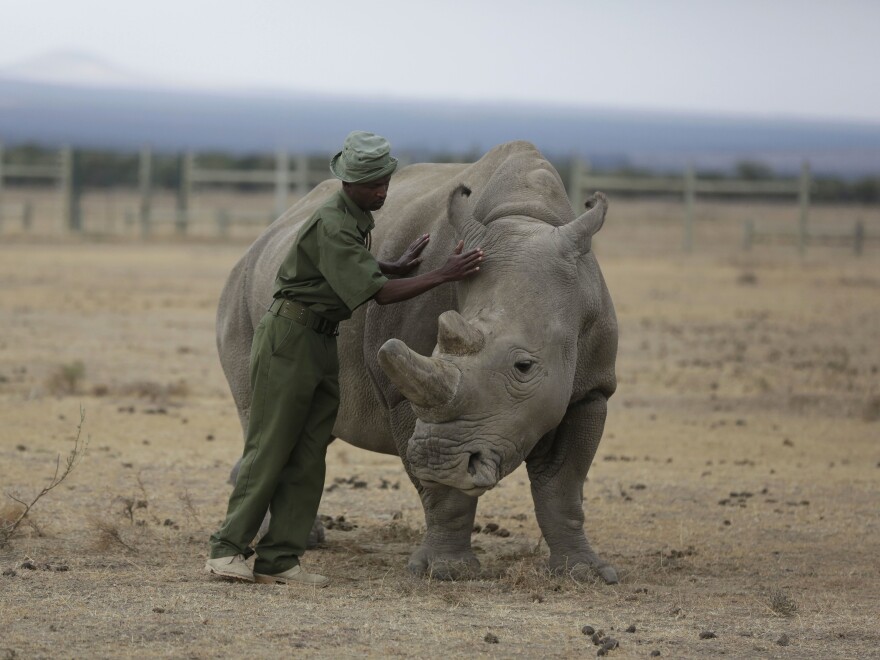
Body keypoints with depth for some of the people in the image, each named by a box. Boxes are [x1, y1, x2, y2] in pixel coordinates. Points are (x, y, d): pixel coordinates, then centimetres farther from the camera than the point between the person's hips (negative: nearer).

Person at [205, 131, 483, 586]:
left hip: (324, 343, 9)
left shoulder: (358, 219, 9)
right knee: (270, 448, -7)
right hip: (290, 336, -9)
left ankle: (278, 559, 0)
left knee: (309, 455, 2)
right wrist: (443, 275, -25)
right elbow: (377, 292, -24)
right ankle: (227, 550, -2)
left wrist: (398, 266, 13)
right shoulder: (331, 227, -21)